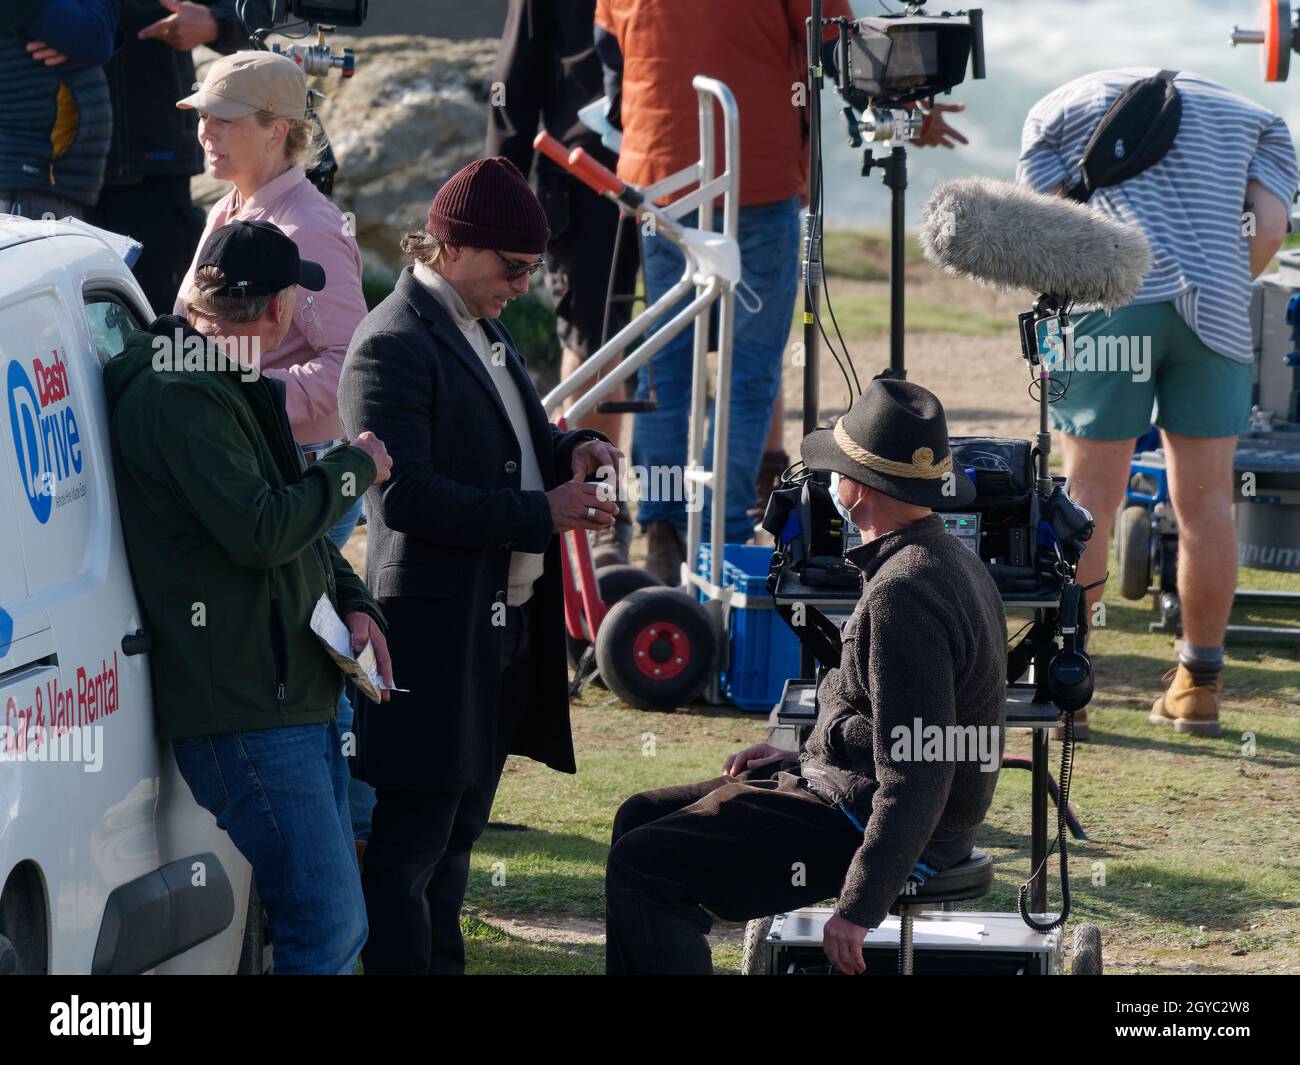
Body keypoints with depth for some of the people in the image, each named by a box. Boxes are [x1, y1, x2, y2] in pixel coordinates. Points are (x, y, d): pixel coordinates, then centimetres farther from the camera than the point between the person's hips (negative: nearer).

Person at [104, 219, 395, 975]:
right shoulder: (182, 398, -16)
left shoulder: (232, 390, 19)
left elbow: (296, 522, 27)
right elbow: (261, 531, -23)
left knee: (337, 930, 13)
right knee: (329, 931, -13)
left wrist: (353, 602, 9)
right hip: (244, 713, -11)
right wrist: (354, 469, -7)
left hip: (299, 696, 11)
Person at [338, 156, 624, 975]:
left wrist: (570, 449, 5)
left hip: (505, 624, 10)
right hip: (436, 632, -10)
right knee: (409, 850, -6)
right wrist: (542, 514, -20)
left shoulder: (482, 330, 14)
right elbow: (408, 497, -23)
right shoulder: (393, 347, -16)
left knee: (455, 839, 17)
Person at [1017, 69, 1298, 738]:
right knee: (1205, 503, 8)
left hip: (1108, 303, -1)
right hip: (1214, 315, 2)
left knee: (1089, 500, 2)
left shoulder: (1058, 107, 20)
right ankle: (1199, 687, 12)